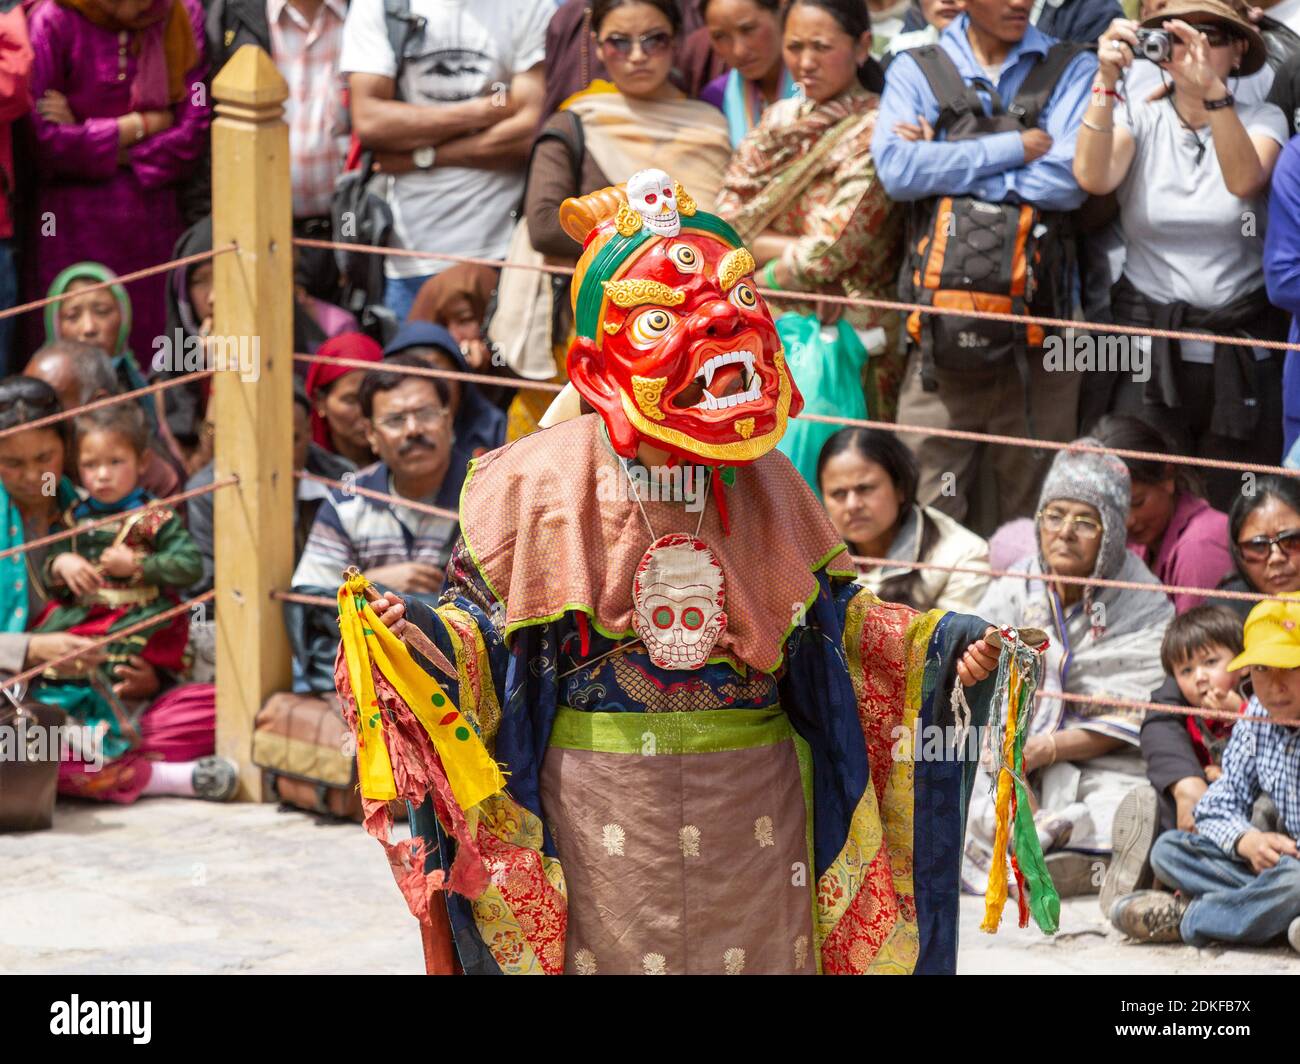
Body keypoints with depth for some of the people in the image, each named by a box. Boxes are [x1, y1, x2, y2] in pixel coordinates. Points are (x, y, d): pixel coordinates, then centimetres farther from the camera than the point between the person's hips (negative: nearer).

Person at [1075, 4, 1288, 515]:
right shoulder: (1139, 119, 5)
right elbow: (1093, 177, -15)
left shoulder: (1262, 121, 4)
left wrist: (1212, 91, -31)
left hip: (1240, 353, 0)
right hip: (1150, 352, 0)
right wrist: (1106, 80, -25)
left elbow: (1245, 181, -18)